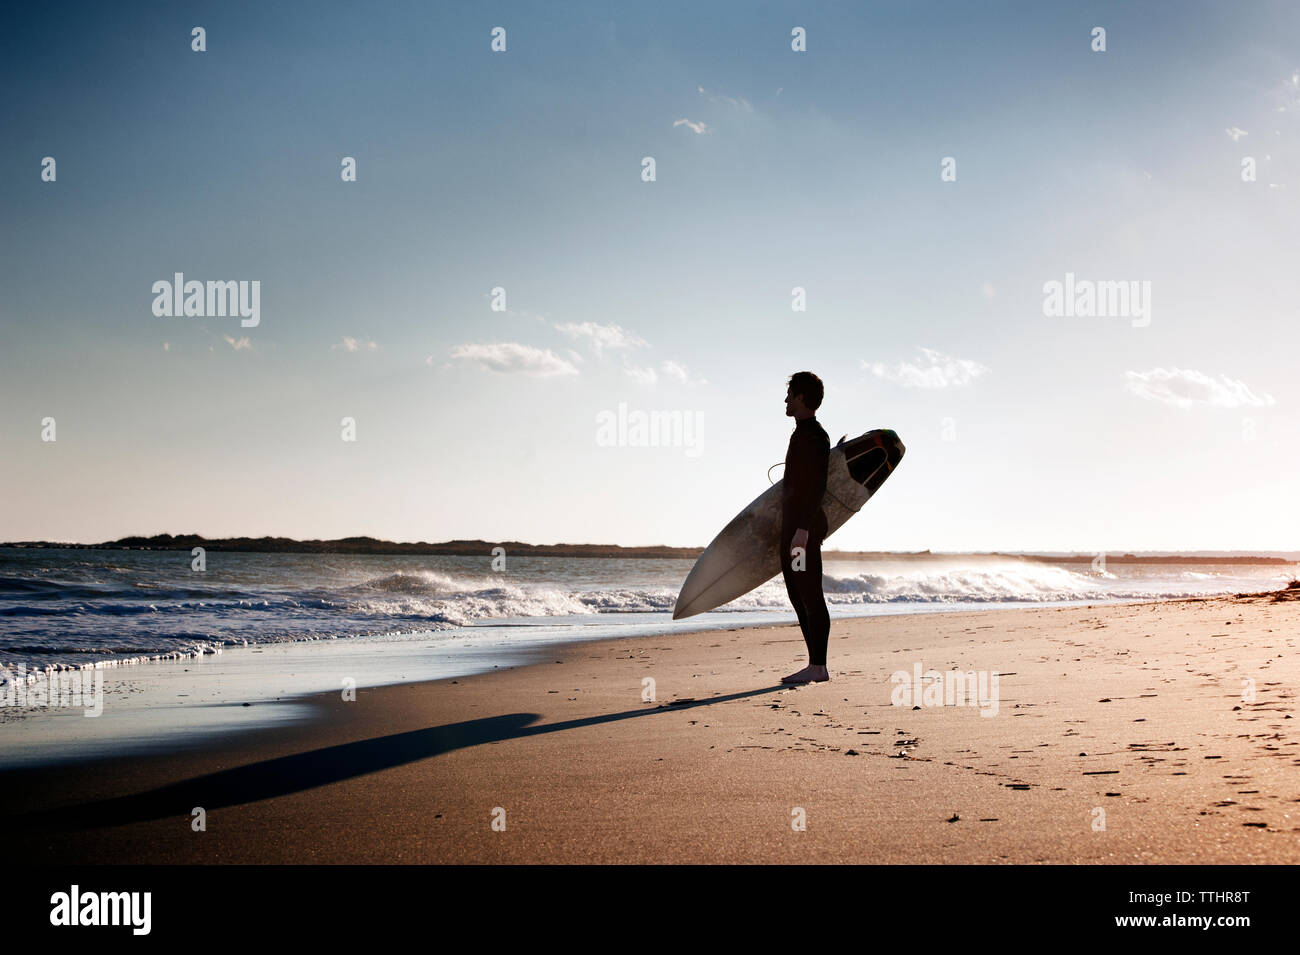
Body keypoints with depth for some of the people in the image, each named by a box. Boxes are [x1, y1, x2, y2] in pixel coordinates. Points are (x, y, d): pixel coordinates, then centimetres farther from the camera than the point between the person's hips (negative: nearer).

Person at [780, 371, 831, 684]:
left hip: (805, 525, -11)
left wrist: (803, 529, -25)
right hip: (793, 526, 11)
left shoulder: (812, 435, -12)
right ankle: (815, 665, 15)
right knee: (799, 596, 12)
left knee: (810, 596, -8)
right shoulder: (803, 433, 20)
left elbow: (816, 486, -20)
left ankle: (818, 666, -6)